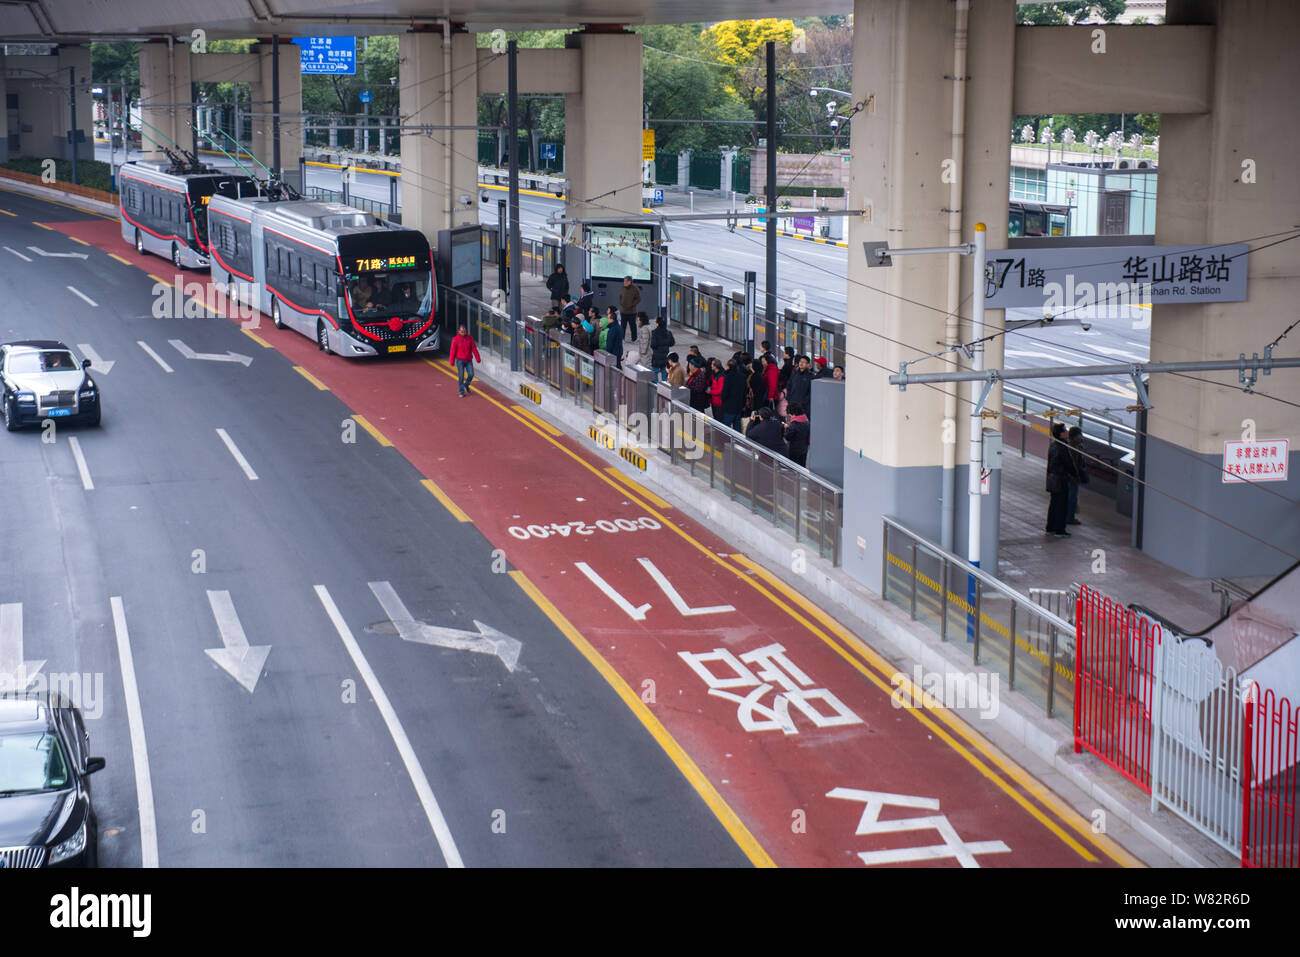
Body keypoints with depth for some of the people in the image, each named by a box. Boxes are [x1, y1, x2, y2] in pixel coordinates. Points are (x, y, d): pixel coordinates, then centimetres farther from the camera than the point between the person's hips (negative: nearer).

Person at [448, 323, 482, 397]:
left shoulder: (470, 338, 1)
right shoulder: (456, 340, -7)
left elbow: (474, 349, 5)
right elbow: (453, 351, -5)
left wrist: (478, 359, 4)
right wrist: (452, 362, -7)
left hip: (468, 360, 2)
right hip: (460, 361, -2)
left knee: (471, 375, -5)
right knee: (461, 377, -1)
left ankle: (466, 386, 23)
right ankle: (461, 392, 9)